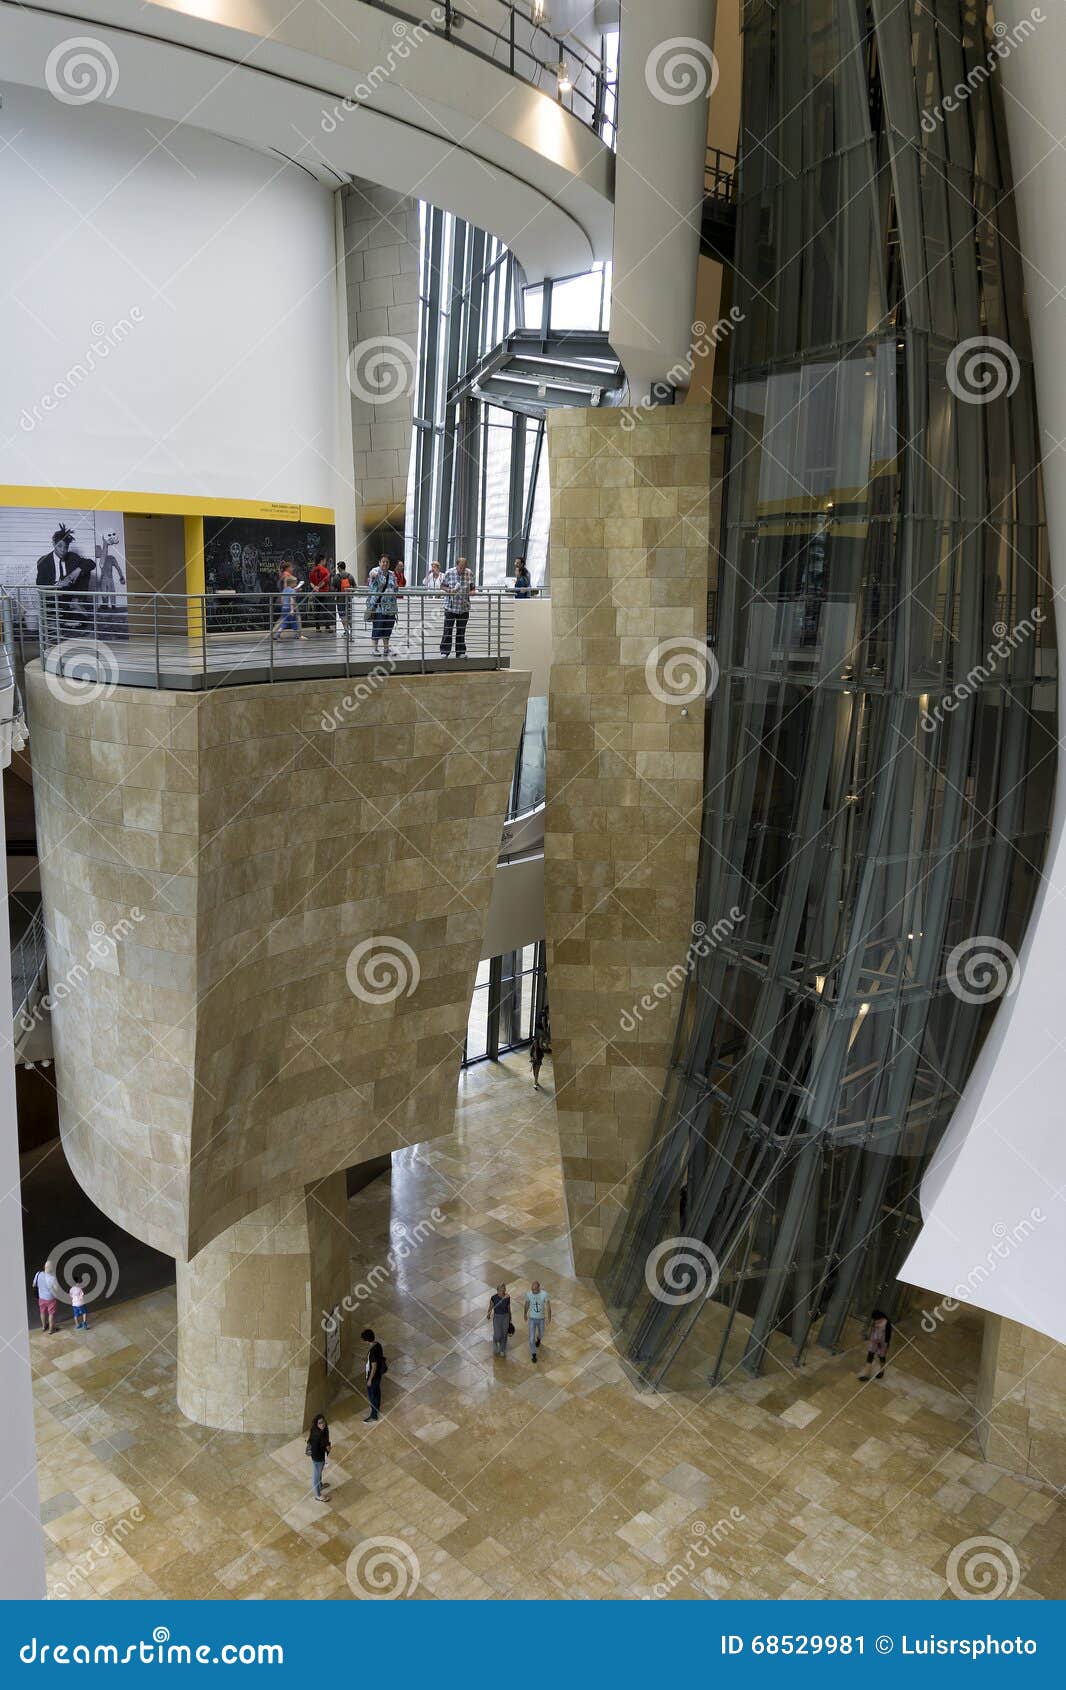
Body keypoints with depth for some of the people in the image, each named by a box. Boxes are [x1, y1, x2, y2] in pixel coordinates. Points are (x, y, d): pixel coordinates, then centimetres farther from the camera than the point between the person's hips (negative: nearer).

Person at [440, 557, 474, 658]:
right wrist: (449, 590, -17)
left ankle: (461, 652, 15)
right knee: (448, 630, -3)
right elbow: (442, 585, 2)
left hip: (464, 607, 3)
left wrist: (472, 591, -11)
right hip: (450, 606, -2)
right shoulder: (448, 573, -6)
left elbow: (472, 587, 11)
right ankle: (444, 651, 3)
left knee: (461, 631, 8)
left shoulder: (469, 573, 2)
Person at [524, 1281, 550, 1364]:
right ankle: (533, 1354, 23)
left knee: (541, 1333, 25)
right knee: (531, 1338, -2)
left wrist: (549, 1317, -4)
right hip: (532, 1318, 0)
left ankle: (538, 1338, 63)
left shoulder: (544, 1294, -26)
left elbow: (548, 1305, -11)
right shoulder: (528, 1294, -21)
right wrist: (525, 1314, 13)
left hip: (541, 1318, 0)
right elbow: (527, 1304, -1)